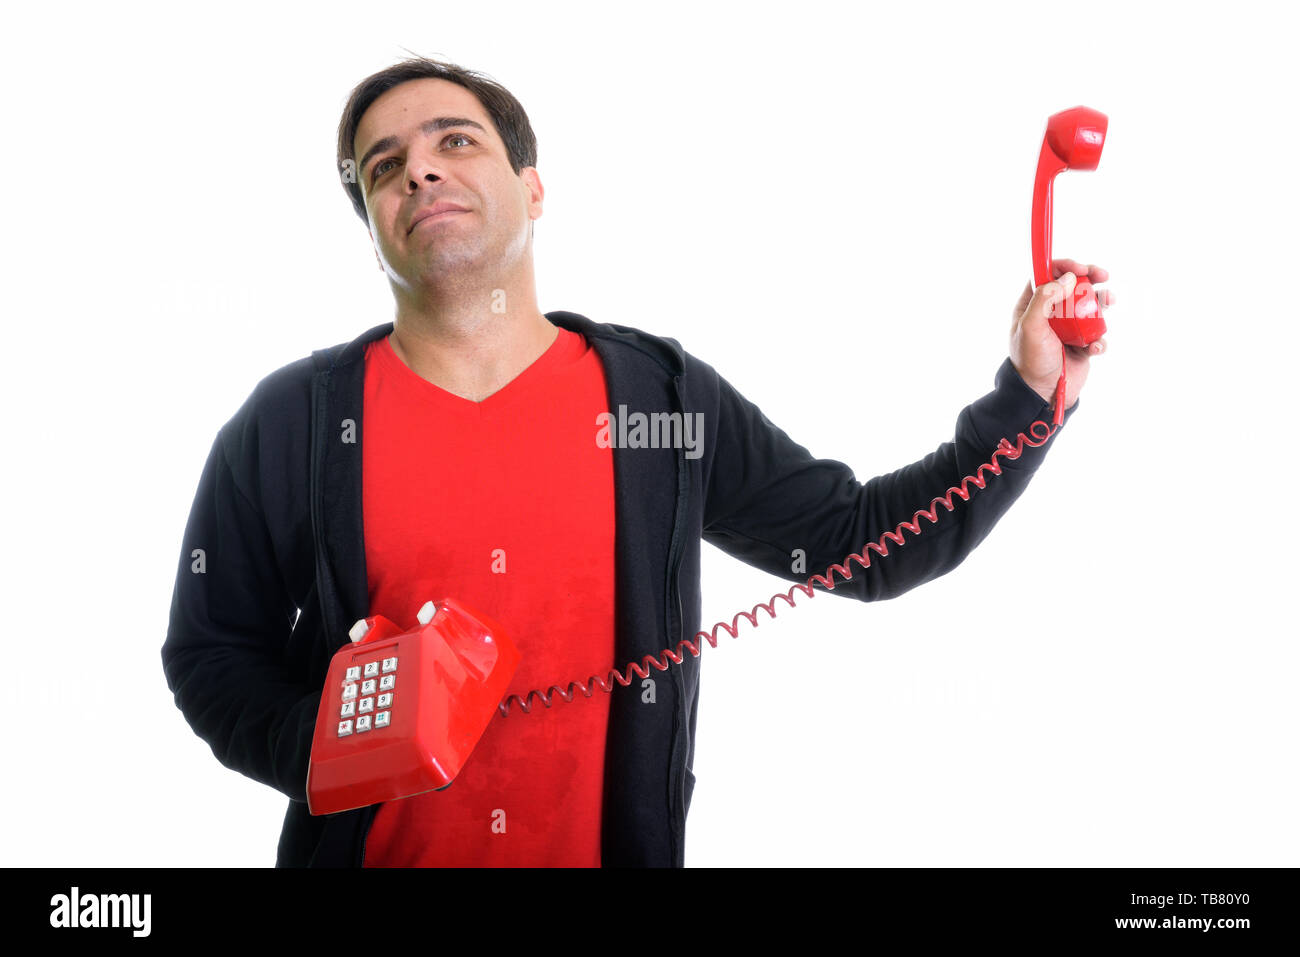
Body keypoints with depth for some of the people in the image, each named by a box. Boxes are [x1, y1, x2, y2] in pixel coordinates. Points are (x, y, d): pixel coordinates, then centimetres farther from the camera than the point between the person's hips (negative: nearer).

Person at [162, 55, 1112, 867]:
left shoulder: (667, 396, -2)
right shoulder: (289, 424, -5)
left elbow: (866, 542, 2)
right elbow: (208, 651, 2)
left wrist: (1031, 394, -5)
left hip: (620, 843, 1)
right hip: (375, 843, -1)